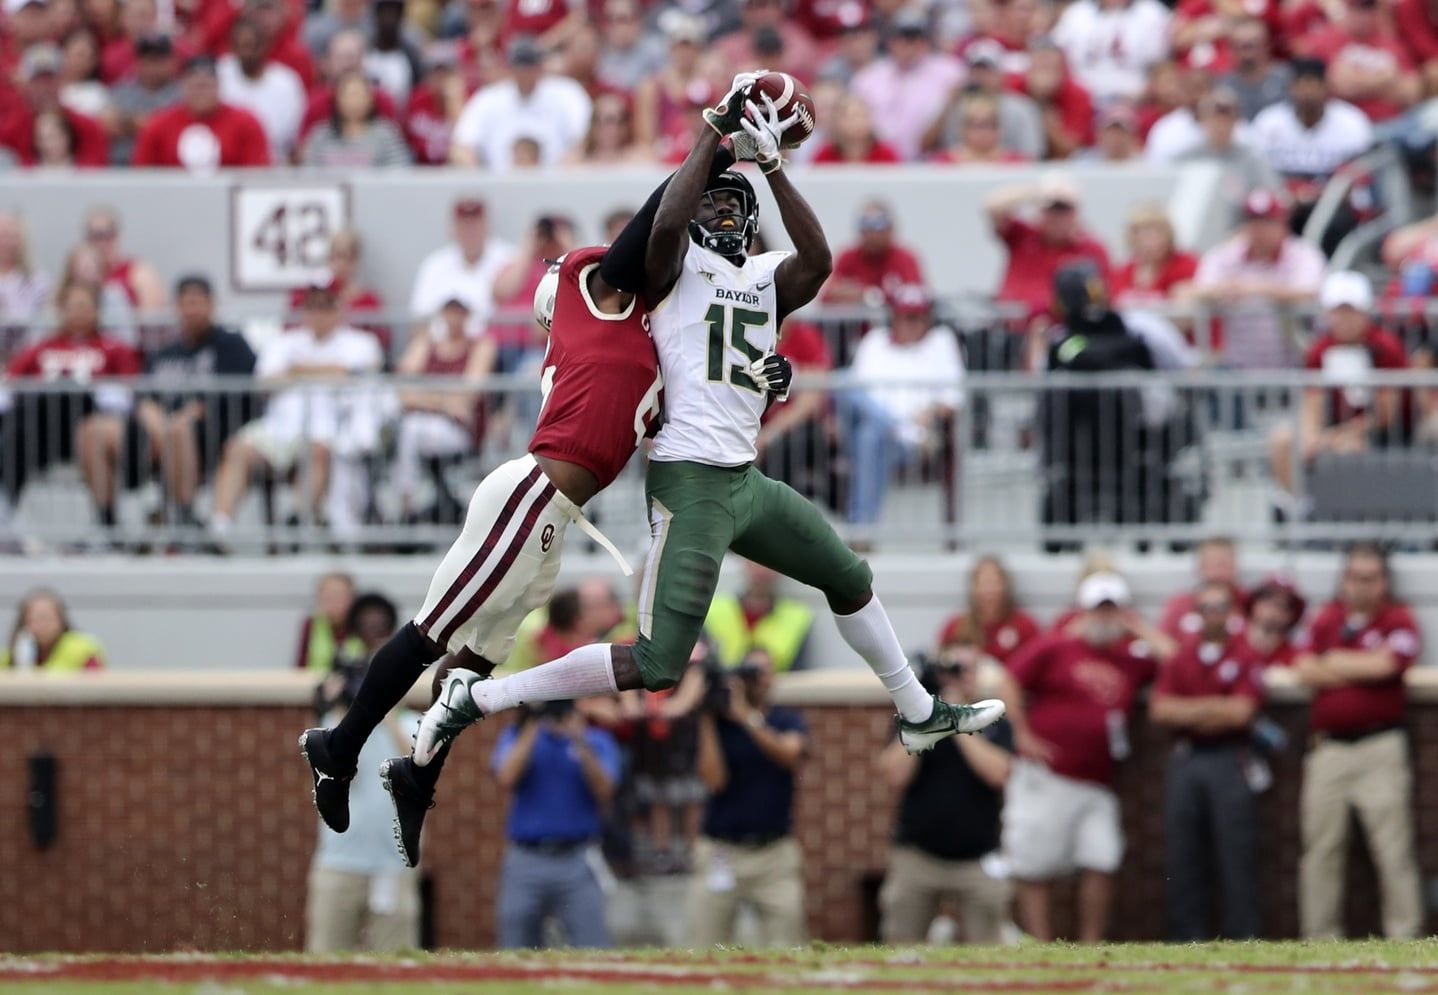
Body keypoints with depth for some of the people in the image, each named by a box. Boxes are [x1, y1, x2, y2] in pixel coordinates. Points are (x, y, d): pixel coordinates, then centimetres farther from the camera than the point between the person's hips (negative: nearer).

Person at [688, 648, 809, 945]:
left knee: (787, 954, -7)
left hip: (775, 852, 0)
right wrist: (707, 722, -9)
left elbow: (790, 754, -15)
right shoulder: (717, 724, 6)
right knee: (705, 954, -4)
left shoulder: (789, 721, 7)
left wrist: (747, 717, -21)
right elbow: (714, 780, -8)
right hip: (720, 851, 0)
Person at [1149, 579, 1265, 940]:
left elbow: (1241, 711, -10)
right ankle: (1187, 936, 9)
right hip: (1185, 760, 4)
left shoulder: (1245, 655, 1)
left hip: (1230, 762, -4)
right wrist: (1215, 708, -5)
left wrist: (1188, 711, -3)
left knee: (1236, 854, -5)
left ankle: (1242, 936, -3)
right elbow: (1159, 708, 2)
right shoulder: (1180, 655, 11)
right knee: (1182, 855, 4)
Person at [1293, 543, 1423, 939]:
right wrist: (1365, 669, -3)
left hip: (1379, 746, -4)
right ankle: (1320, 940, 11)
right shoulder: (1326, 618, 13)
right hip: (1328, 748, 4)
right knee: (1321, 850, 5)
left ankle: (1405, 936, -5)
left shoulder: (1399, 619, 3)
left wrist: (1337, 660, 1)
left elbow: (1384, 663, -14)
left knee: (1393, 847, -7)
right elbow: (1305, 669, 1)